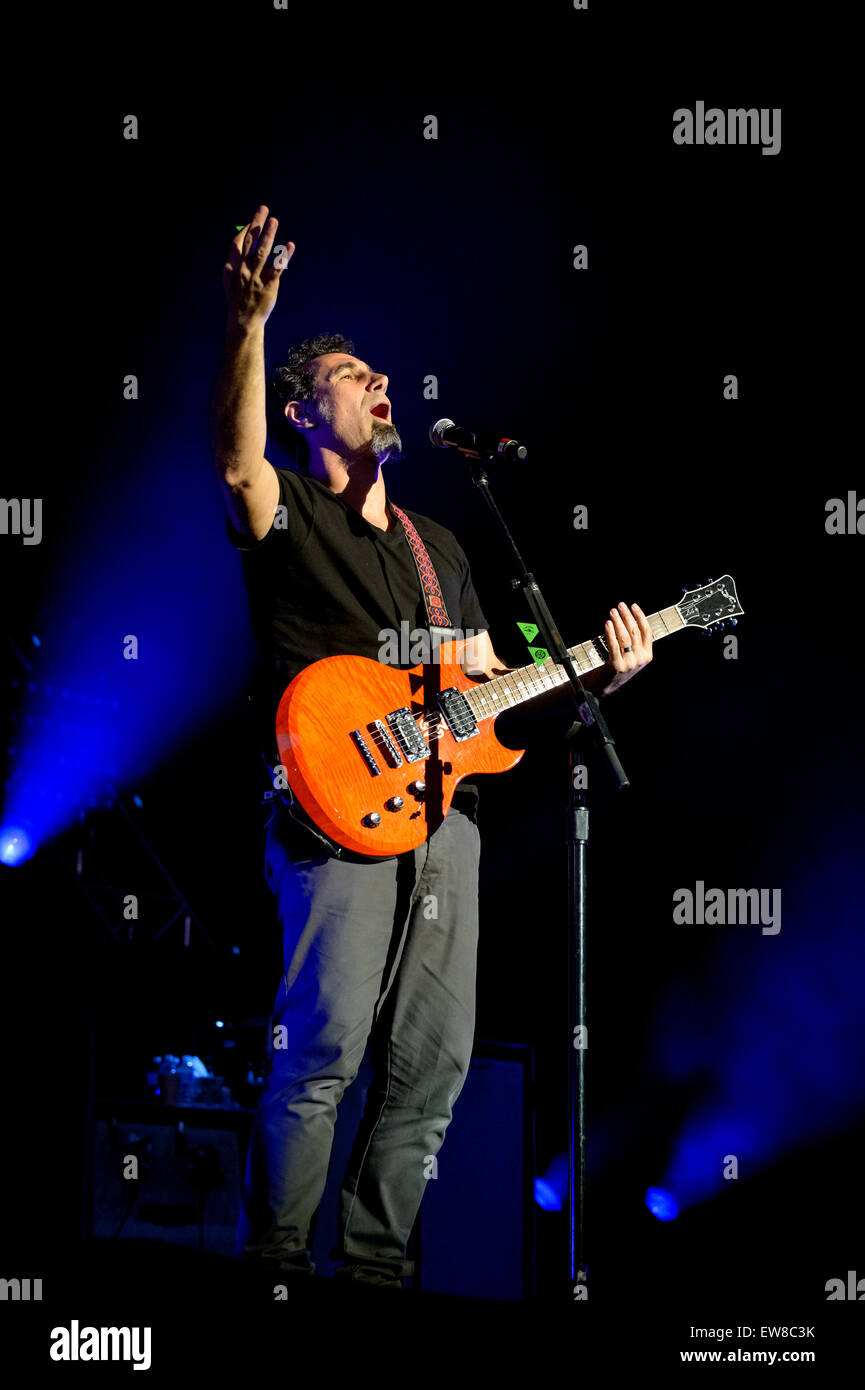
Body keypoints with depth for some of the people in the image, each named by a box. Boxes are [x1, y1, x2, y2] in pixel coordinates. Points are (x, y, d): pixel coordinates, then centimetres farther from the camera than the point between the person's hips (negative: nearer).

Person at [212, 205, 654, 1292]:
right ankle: (275, 1263, -6)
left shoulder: (437, 545, 26)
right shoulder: (287, 515, 4)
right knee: (324, 1049, -16)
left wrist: (596, 674, 10)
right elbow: (236, 463, -21)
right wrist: (248, 329, -37)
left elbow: (490, 684, 27)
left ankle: (374, 1262, 13)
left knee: (432, 1060, 4)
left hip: (446, 815, 7)